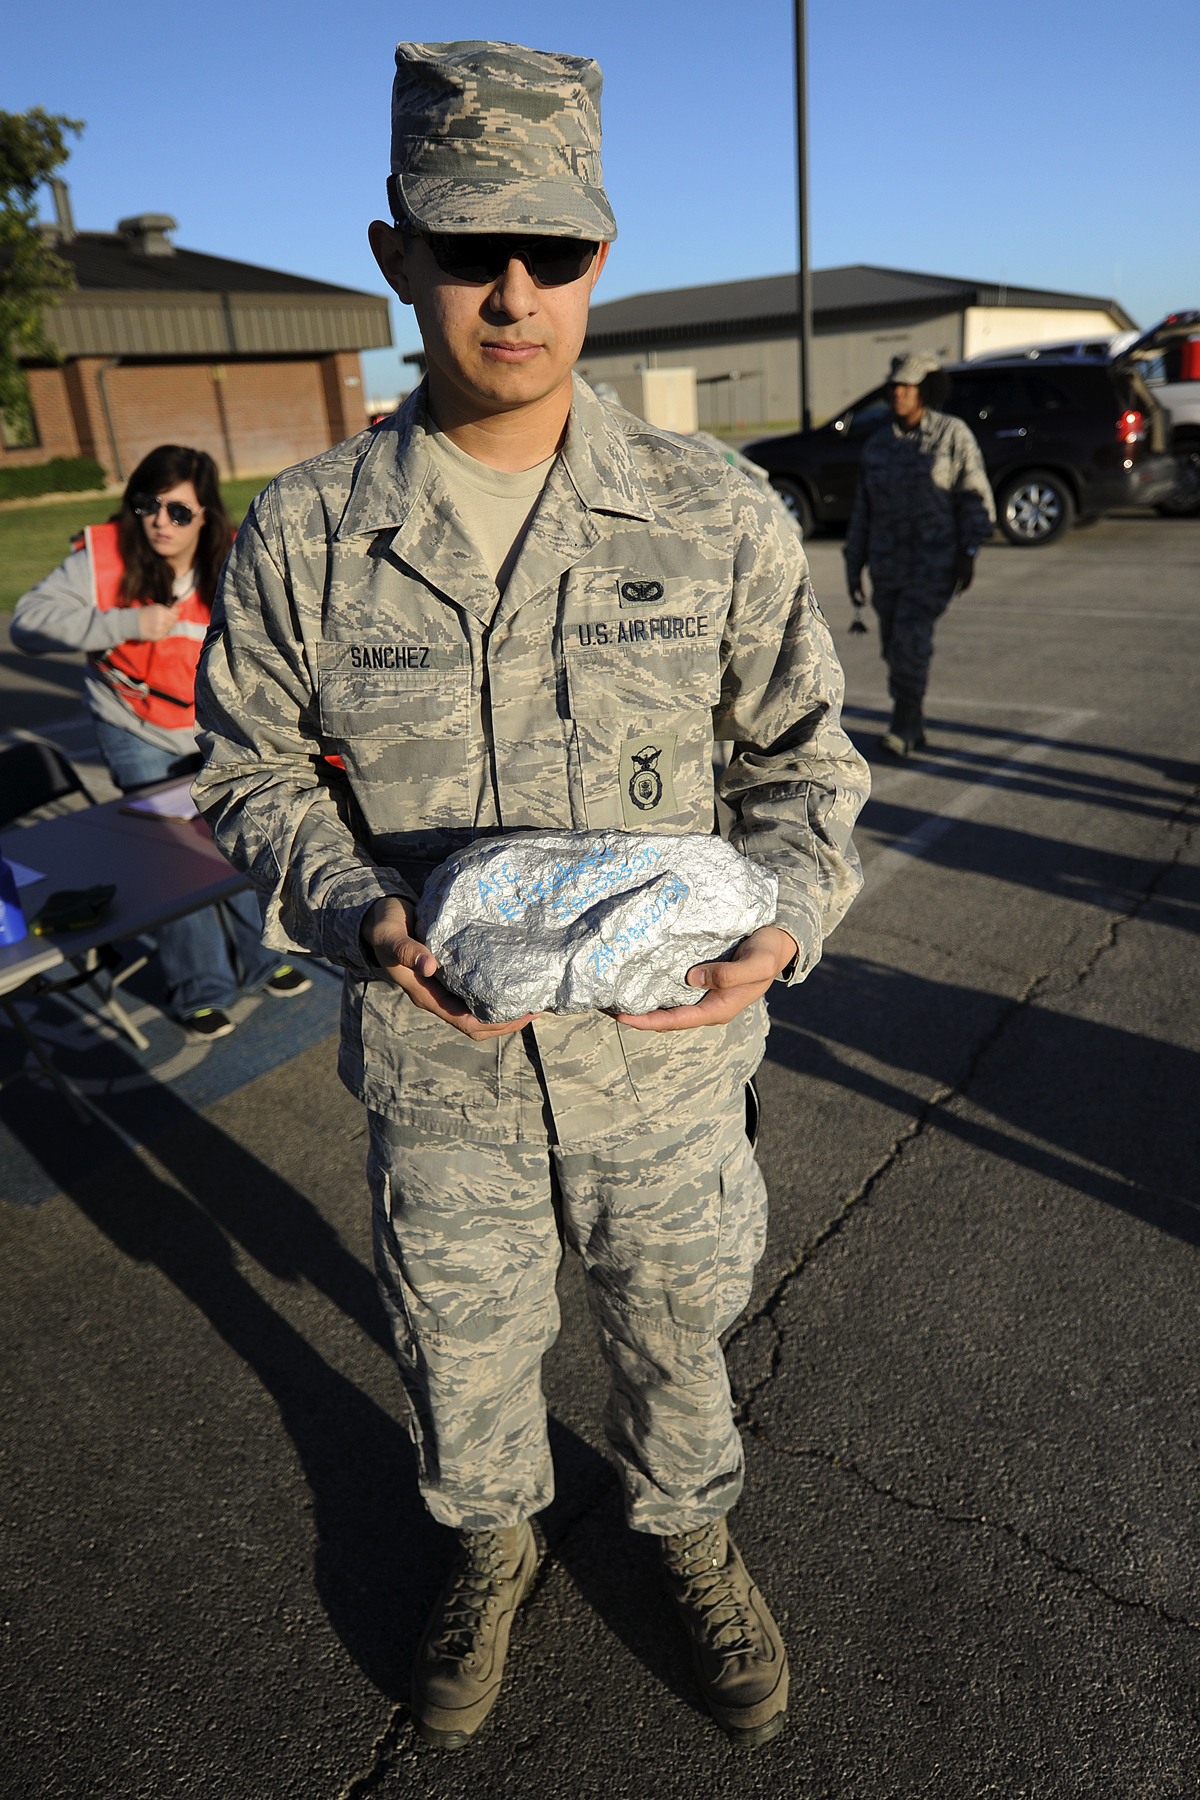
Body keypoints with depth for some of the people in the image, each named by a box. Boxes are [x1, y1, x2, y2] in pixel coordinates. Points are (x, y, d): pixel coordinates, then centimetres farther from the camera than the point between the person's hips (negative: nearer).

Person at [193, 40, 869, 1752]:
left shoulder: (716, 518, -8)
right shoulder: (303, 535, -8)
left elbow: (805, 753, 1)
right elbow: (254, 770, 2)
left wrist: (785, 914, -18)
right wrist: (367, 916, -17)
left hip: (666, 1050, 0)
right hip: (437, 1063, 1)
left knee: (675, 1325, 23)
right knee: (460, 1347, 23)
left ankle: (694, 1531, 57)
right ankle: (495, 1541, 57)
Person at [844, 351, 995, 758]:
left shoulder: (953, 434, -2)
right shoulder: (877, 444, 9)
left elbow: (976, 496, -3)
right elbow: (862, 510, 11)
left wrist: (968, 552, -13)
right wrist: (853, 569, 9)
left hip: (936, 560, -5)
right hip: (889, 564, 5)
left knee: (910, 636, -20)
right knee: (896, 646, 6)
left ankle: (902, 726, -9)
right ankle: (914, 728, 21)